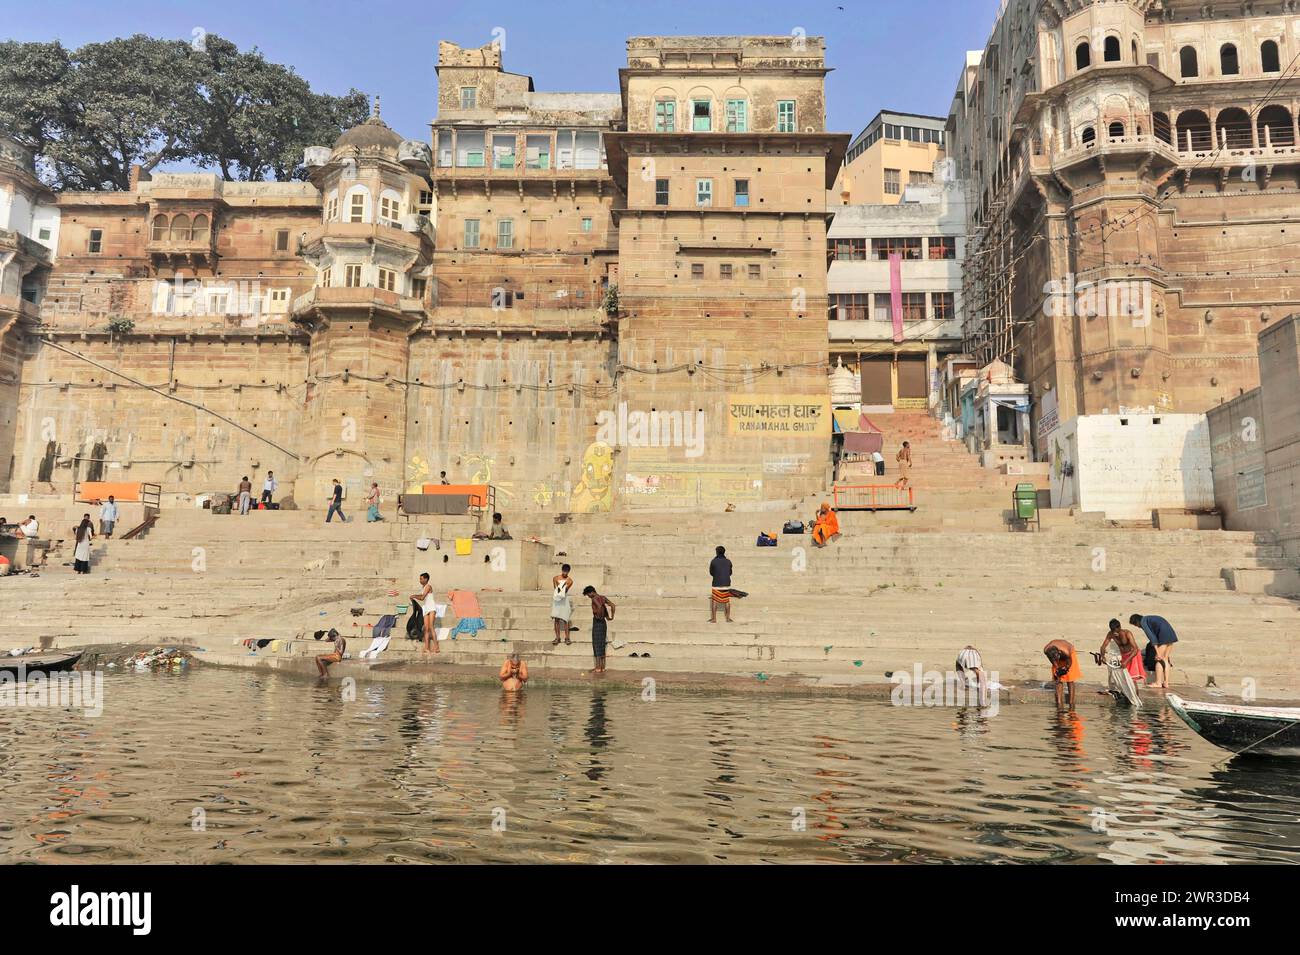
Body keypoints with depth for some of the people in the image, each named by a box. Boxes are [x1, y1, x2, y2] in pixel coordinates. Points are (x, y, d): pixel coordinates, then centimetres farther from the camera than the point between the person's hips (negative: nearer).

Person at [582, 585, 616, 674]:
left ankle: (598, 667, 0)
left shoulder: (594, 599, -14)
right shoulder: (603, 598, 10)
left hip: (597, 622, -8)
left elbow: (600, 606, -33)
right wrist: (611, 617, 1)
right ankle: (603, 667, 15)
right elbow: (612, 605, 2)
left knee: (597, 646, -2)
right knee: (602, 645, 13)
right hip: (604, 623, 8)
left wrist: (599, 616, -18)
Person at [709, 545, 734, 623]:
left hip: (717, 585, -3)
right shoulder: (728, 562, 1)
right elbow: (730, 573, 12)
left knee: (714, 601, 5)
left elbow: (711, 573, 4)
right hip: (726, 584, 3)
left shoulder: (713, 561, -7)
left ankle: (714, 619, 5)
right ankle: (728, 618, 14)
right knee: (727, 601, 13)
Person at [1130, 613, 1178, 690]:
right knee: (1165, 659, 14)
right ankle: (1166, 683, 13)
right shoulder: (1150, 618, 27)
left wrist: (1157, 652, -12)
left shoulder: (1143, 621, 1)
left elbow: (1151, 636, -10)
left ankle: (1158, 683, 5)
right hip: (1171, 634, 9)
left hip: (1164, 636, -9)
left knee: (1159, 659, 0)